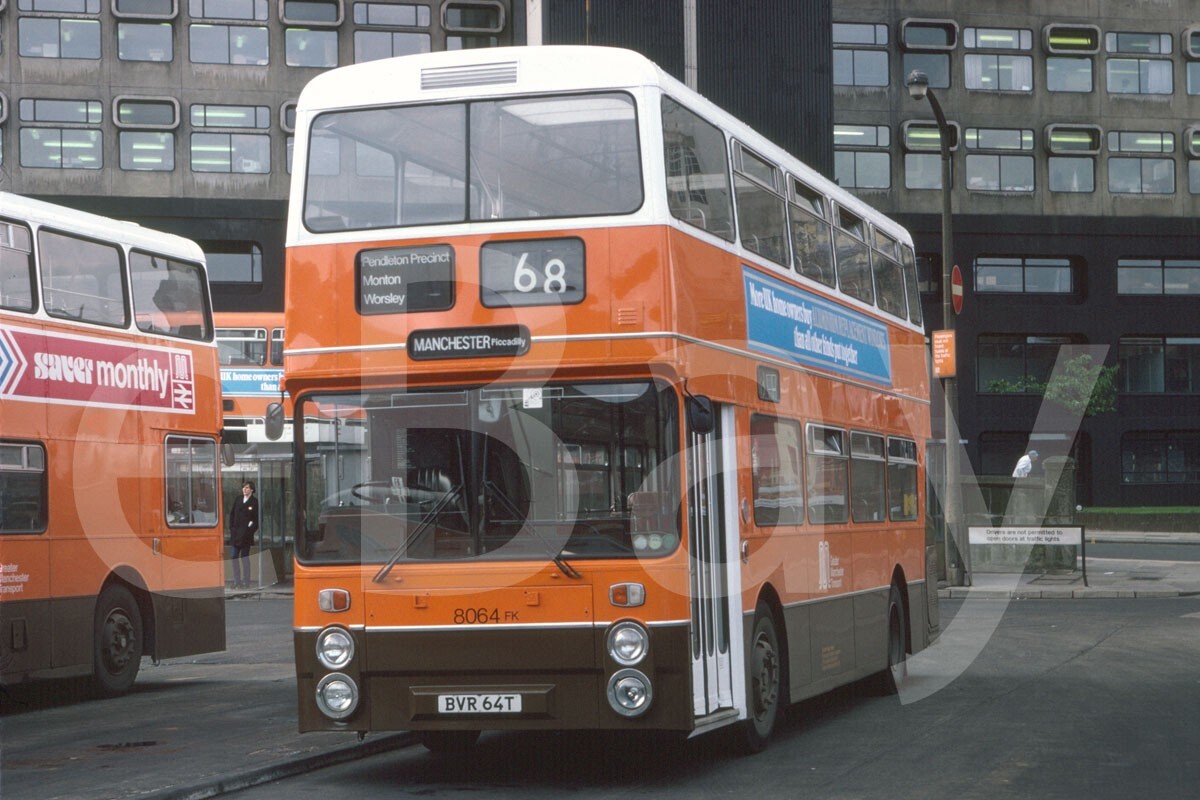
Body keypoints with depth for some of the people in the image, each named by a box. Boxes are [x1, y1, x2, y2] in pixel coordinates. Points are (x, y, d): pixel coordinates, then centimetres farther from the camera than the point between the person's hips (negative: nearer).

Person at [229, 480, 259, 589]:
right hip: (235, 534, 6)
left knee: (245, 558, -3)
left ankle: (246, 582, 2)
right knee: (235, 557, 5)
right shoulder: (238, 501, 13)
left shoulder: (255, 502, -4)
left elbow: (257, 519, -5)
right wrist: (231, 528, 6)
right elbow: (232, 514, 16)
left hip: (246, 534, -6)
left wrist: (251, 529, -10)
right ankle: (237, 581, 12)